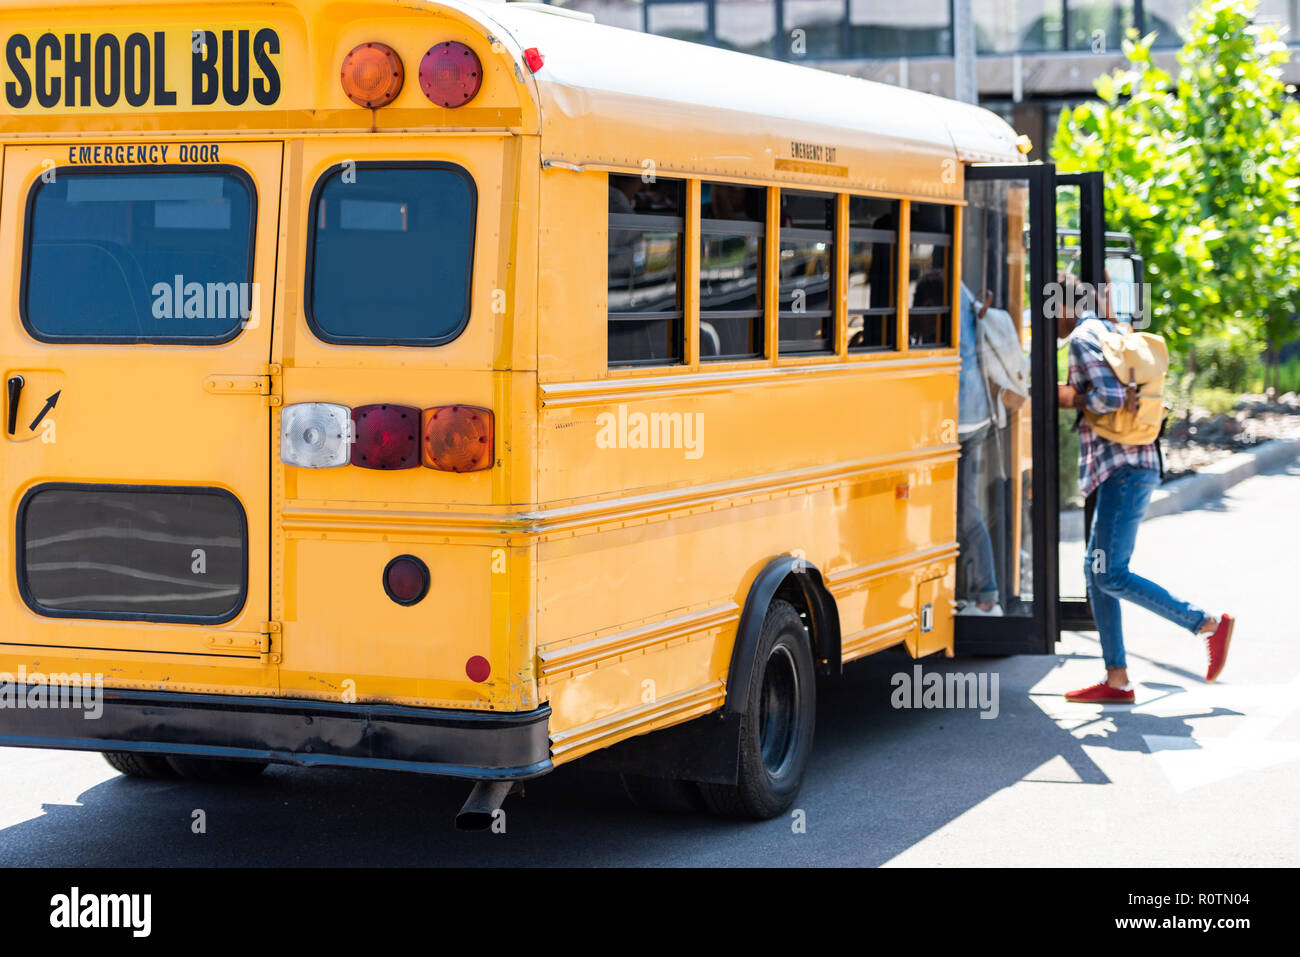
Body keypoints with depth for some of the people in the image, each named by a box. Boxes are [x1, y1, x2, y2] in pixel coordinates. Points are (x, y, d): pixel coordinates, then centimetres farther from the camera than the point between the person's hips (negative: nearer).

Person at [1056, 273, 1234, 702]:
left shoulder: (1083, 338, -12)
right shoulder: (1110, 330, 19)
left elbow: (1110, 396, -25)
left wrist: (1070, 398, -8)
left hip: (1125, 469, -10)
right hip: (1133, 467, 10)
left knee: (1111, 576, -10)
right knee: (1097, 571, 9)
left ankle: (1210, 624, -3)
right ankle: (1117, 680, 8)